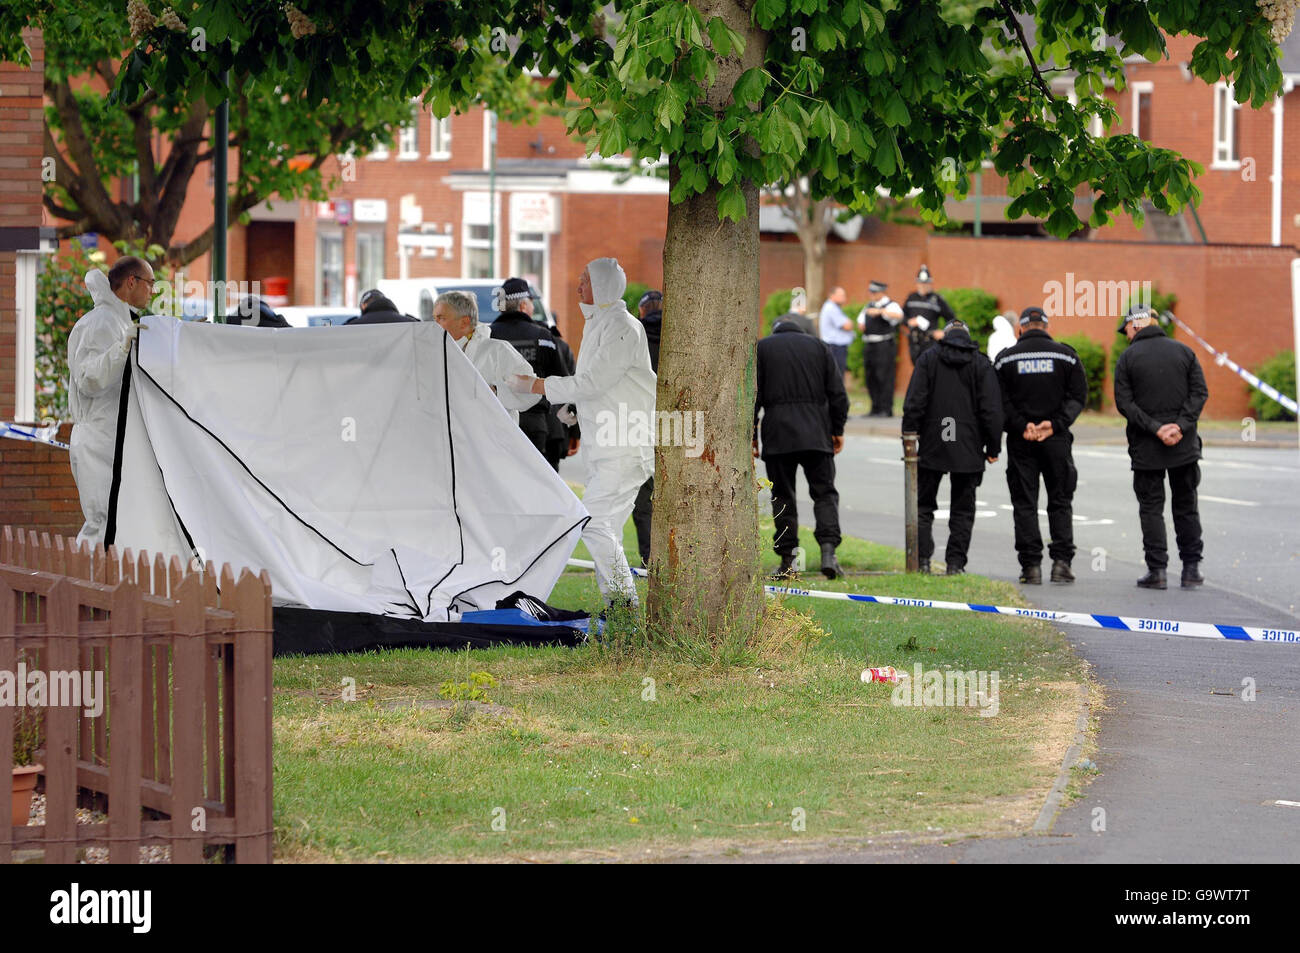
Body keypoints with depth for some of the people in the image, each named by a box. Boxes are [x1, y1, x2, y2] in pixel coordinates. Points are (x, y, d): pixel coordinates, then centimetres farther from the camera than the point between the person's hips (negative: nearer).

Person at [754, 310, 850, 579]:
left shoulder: (762, 347, 9)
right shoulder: (818, 346, 13)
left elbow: (753, 396, 1)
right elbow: (837, 393, 7)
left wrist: (751, 435, 5)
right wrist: (838, 430, 13)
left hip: (777, 435, -1)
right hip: (816, 433, 1)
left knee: (782, 496, 5)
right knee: (824, 492, 2)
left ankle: (787, 559, 2)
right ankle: (828, 549, -18)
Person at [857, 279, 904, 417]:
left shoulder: (891, 305, -6)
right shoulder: (869, 306, 18)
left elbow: (898, 315, -28)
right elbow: (861, 322, 29)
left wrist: (880, 311, -37)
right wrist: (861, 326, 4)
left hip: (884, 346, -7)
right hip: (869, 346, 7)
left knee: (885, 378, -9)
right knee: (871, 378, 7)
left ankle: (886, 409, -8)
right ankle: (875, 409, 13)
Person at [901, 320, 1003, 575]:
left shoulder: (928, 358, 2)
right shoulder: (981, 364, 3)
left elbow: (914, 403, -5)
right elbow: (992, 410, -3)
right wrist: (993, 447, 3)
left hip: (931, 447, 0)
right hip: (968, 449, 0)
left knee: (923, 505, 9)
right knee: (962, 509, 8)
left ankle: (922, 559, -2)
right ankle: (955, 563, 3)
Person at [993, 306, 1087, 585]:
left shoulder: (1006, 358, 2)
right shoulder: (1065, 355, 2)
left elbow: (1000, 401, -5)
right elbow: (1078, 397, -3)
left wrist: (1021, 426, -9)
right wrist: (1055, 424, -8)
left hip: (1020, 442, 0)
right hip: (1057, 440, 0)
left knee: (1025, 504, 4)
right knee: (1060, 501, 9)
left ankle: (1031, 565, -1)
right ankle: (1061, 561, -1)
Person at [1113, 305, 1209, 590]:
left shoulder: (1128, 358, -2)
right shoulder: (1183, 351, 5)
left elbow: (1124, 403, -10)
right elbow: (1200, 392, -3)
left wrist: (1155, 428, -13)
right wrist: (1181, 425, -10)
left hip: (1146, 448, -2)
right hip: (1184, 446, 2)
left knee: (1151, 507, 4)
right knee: (1186, 507, 10)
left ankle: (1157, 570, -2)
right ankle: (1191, 568, 9)